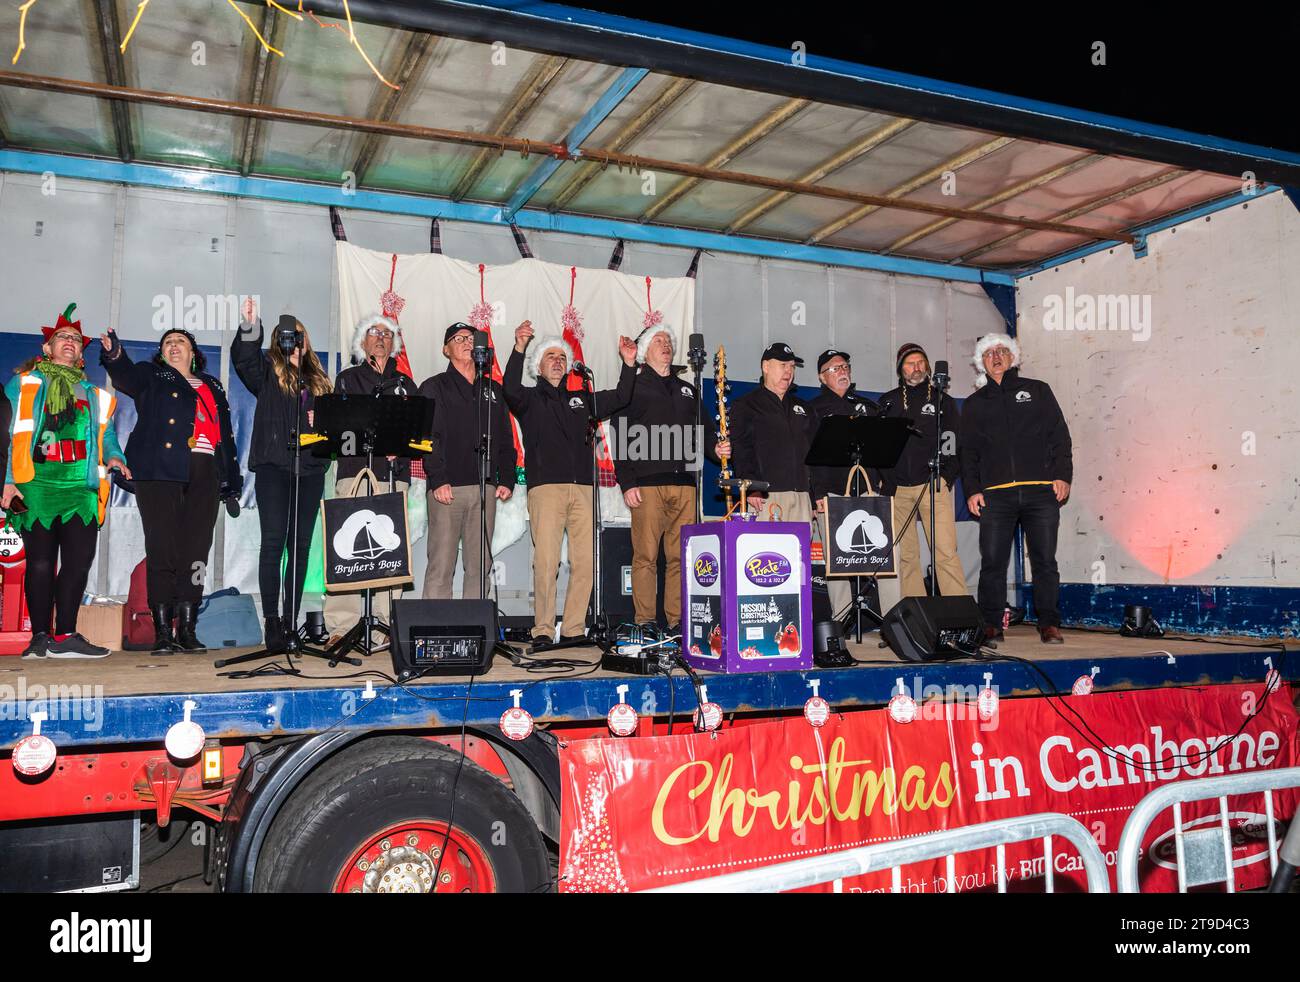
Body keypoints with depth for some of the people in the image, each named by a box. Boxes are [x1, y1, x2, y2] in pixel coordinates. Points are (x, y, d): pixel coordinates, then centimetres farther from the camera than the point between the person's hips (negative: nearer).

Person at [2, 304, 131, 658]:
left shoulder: (95, 395, 22)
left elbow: (106, 436, 18)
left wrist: (114, 456, -5)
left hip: (81, 488, 3)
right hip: (36, 485, -3)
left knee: (79, 560, -6)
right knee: (41, 562, -4)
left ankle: (65, 636, -1)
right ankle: (41, 637, 3)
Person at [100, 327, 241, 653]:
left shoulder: (212, 387, 25)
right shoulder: (151, 377, 16)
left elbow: (226, 434, 21)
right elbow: (126, 376, -7)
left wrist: (233, 478, 15)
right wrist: (114, 354, -30)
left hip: (204, 475, 3)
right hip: (161, 471, -3)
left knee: (196, 549, -2)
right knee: (163, 548, -8)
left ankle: (187, 629, 2)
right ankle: (162, 631, -6)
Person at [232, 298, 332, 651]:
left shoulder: (318, 380, 19)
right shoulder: (268, 371, 9)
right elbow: (243, 357, -12)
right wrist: (250, 326, -28)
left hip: (310, 469, 4)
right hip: (274, 466, -4)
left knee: (301, 545, 4)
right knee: (273, 542, -8)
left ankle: (292, 620, 11)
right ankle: (272, 621, -6)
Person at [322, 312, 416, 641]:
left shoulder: (405, 384, 22)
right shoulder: (347, 378, 15)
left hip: (394, 475, 2)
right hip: (354, 470, -2)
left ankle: (388, 624, 0)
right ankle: (341, 625, -9)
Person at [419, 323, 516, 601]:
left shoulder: (493, 390, 20)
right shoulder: (434, 388, 6)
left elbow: (505, 439, 17)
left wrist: (506, 480, 6)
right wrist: (437, 480, -15)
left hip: (485, 488, 4)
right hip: (447, 488, -4)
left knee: (480, 565, 5)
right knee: (441, 565, -6)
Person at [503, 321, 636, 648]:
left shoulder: (581, 399, 25)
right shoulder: (530, 399, 13)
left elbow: (620, 399, 18)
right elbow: (510, 389, -10)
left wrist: (629, 364, 5)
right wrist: (519, 348, -21)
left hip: (582, 488, 4)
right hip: (545, 487, -4)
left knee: (585, 563, -3)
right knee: (546, 562, -12)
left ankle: (573, 630, 6)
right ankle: (543, 630, -3)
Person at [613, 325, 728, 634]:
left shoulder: (686, 389, 24)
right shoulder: (634, 387, 9)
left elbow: (701, 430, 22)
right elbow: (623, 437, 1)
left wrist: (716, 447, -1)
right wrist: (626, 482, -8)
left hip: (684, 483, 4)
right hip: (647, 483, -4)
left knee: (680, 556, 2)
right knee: (646, 555, -6)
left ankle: (677, 621, 7)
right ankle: (645, 622, 0)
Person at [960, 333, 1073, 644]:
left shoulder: (1038, 391, 15)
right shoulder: (974, 404, 18)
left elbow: (1060, 436, 11)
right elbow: (968, 451, 14)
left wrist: (1062, 475, -1)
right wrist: (972, 490, 3)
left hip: (1041, 490, -1)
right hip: (995, 494, 1)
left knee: (1045, 560, 0)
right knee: (992, 562, -3)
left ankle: (1049, 624, 9)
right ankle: (991, 625, 6)